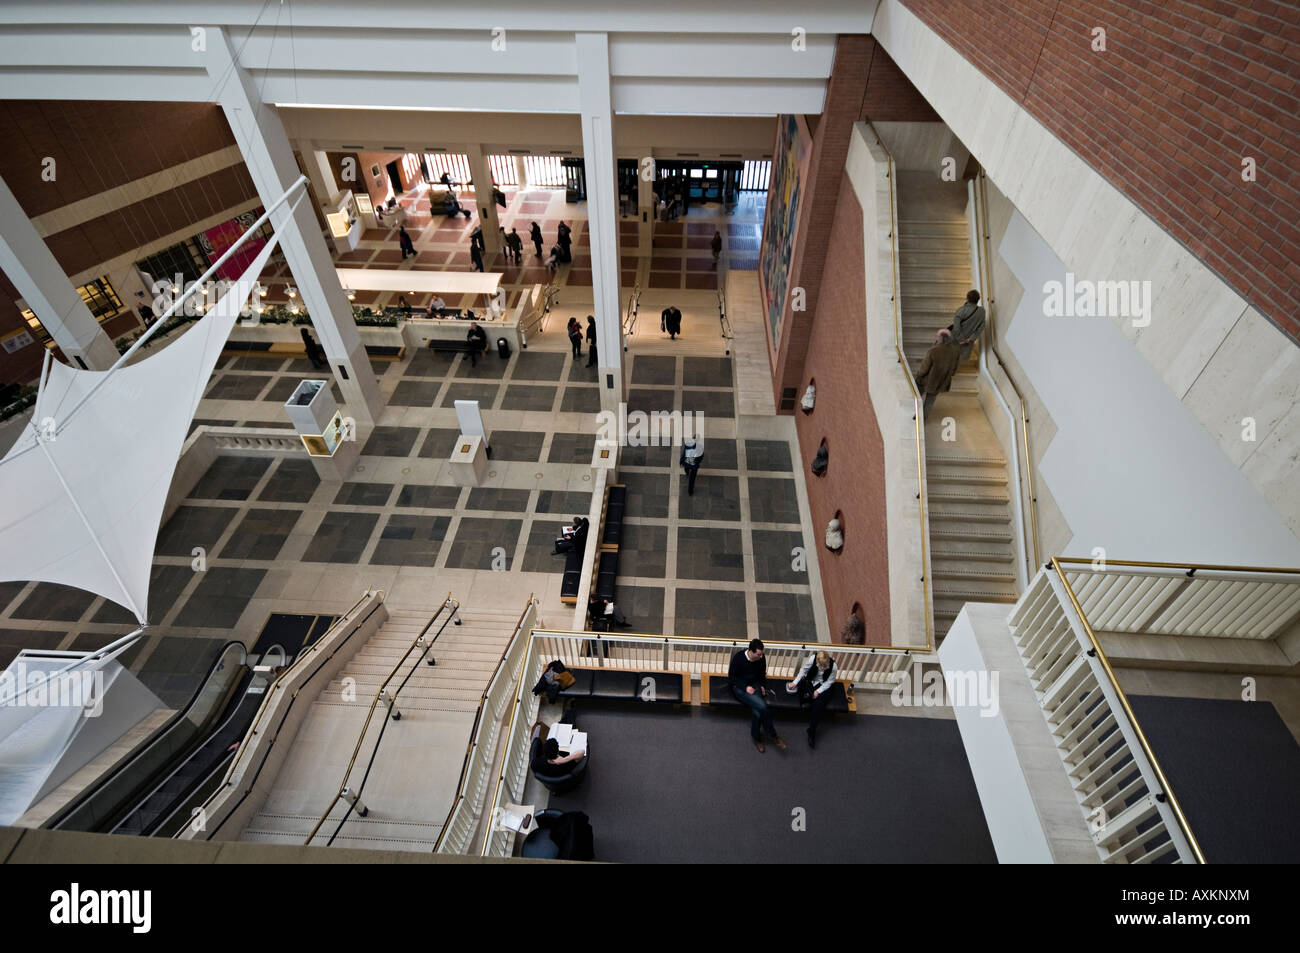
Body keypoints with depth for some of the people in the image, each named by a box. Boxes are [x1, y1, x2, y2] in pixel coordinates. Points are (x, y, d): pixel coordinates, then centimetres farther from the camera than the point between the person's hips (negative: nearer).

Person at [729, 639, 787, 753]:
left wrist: (762, 686, 0)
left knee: (757, 711, -24)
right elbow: (731, 677, -10)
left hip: (754, 686, 4)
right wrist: (745, 687, -17)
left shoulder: (761, 659, -5)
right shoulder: (738, 657, -19)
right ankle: (773, 735, -7)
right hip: (740, 687, -4)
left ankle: (756, 738, 0)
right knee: (762, 705, -27)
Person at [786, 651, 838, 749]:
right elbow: (803, 670, -5)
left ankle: (812, 732, -17)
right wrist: (795, 682, -8)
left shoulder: (833, 666, -25)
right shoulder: (812, 659, -24)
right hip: (810, 682, 2)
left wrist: (818, 691, -19)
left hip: (824, 686, -2)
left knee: (819, 704, -24)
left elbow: (829, 682, -10)